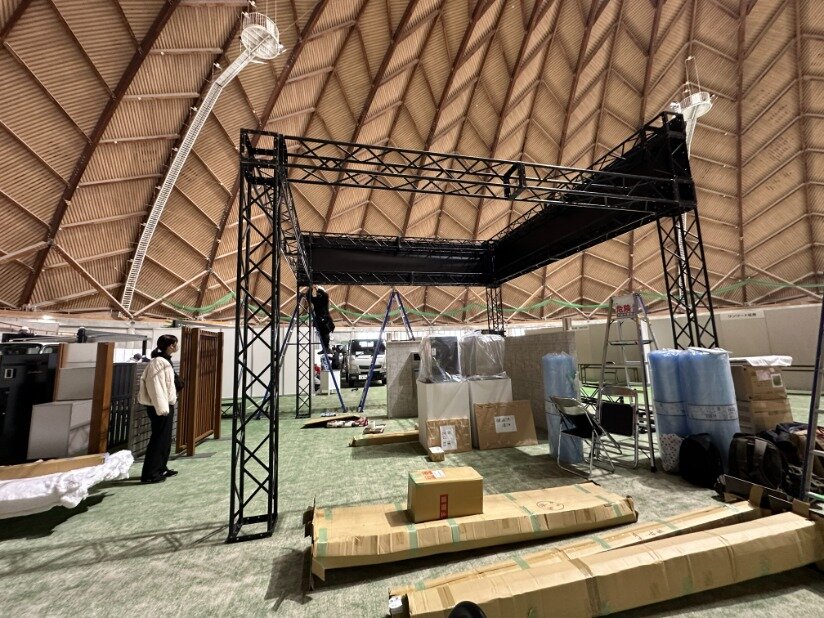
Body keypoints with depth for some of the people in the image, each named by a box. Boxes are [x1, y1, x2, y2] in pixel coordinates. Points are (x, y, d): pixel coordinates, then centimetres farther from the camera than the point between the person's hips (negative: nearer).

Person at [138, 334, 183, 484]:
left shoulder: (165, 361, 11)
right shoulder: (159, 362, -19)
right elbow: (156, 386, -23)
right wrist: (161, 408, -24)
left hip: (166, 405, 10)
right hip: (159, 407, -10)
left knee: (165, 438, 17)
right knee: (158, 439, -2)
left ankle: (161, 468, 28)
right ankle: (149, 474, 8)